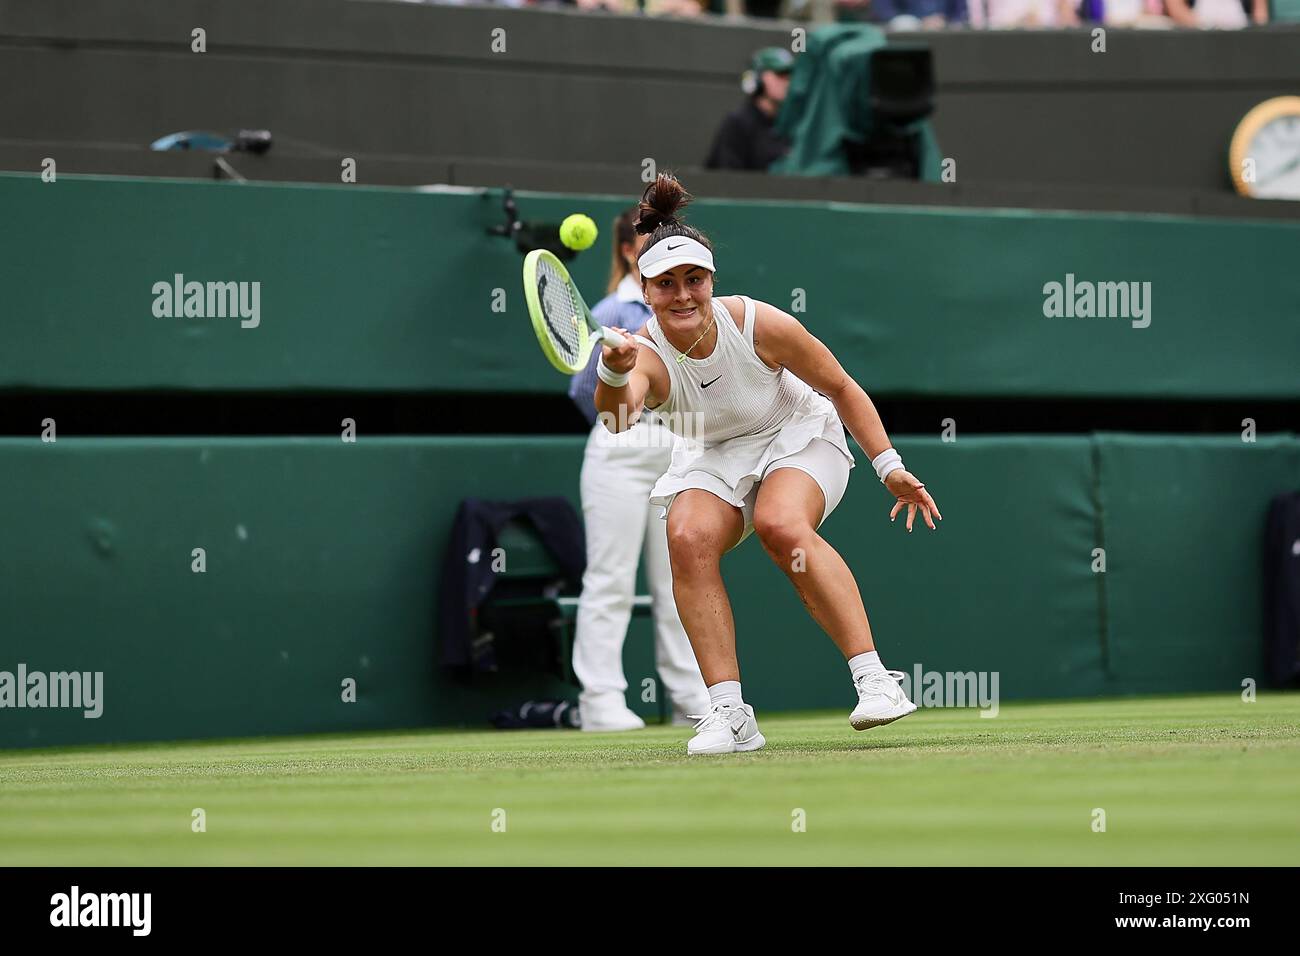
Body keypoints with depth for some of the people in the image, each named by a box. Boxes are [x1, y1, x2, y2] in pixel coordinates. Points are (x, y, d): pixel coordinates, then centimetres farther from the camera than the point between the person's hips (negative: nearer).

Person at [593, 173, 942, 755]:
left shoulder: (759, 325, -22)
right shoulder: (646, 353, -22)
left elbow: (841, 388, -7)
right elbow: (617, 414, -46)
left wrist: (889, 467, -8)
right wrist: (613, 375, -69)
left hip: (798, 440, -2)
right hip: (712, 462, 2)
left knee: (782, 526, -34)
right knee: (689, 537, -29)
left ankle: (874, 680, -36)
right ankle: (729, 714, -26)